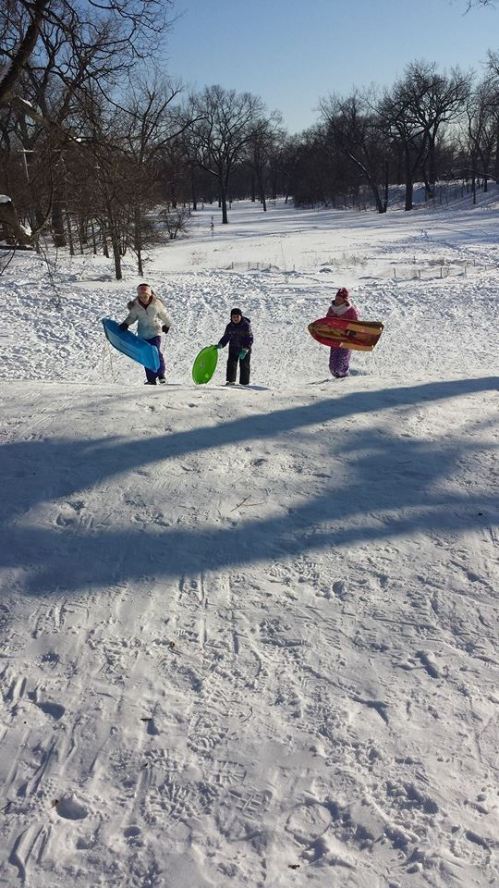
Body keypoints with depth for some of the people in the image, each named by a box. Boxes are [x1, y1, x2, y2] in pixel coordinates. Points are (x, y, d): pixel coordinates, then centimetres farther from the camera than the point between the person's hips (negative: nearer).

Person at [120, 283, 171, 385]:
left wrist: (167, 325, 19)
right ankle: (151, 379, 7)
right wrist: (125, 324, -11)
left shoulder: (157, 304, -11)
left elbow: (164, 315, 5)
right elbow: (132, 317, 7)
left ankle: (161, 374, 1)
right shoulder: (135, 306, -6)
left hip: (155, 332, -3)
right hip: (143, 333, 3)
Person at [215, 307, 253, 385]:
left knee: (244, 365, 0)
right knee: (231, 363, -4)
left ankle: (244, 383, 7)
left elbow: (250, 339, -17)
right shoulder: (230, 326, -1)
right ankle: (231, 380, 0)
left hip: (245, 347, -4)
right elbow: (226, 337, 8)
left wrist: (245, 350, -27)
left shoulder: (246, 325, -15)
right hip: (233, 347, 4)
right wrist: (220, 345, -11)